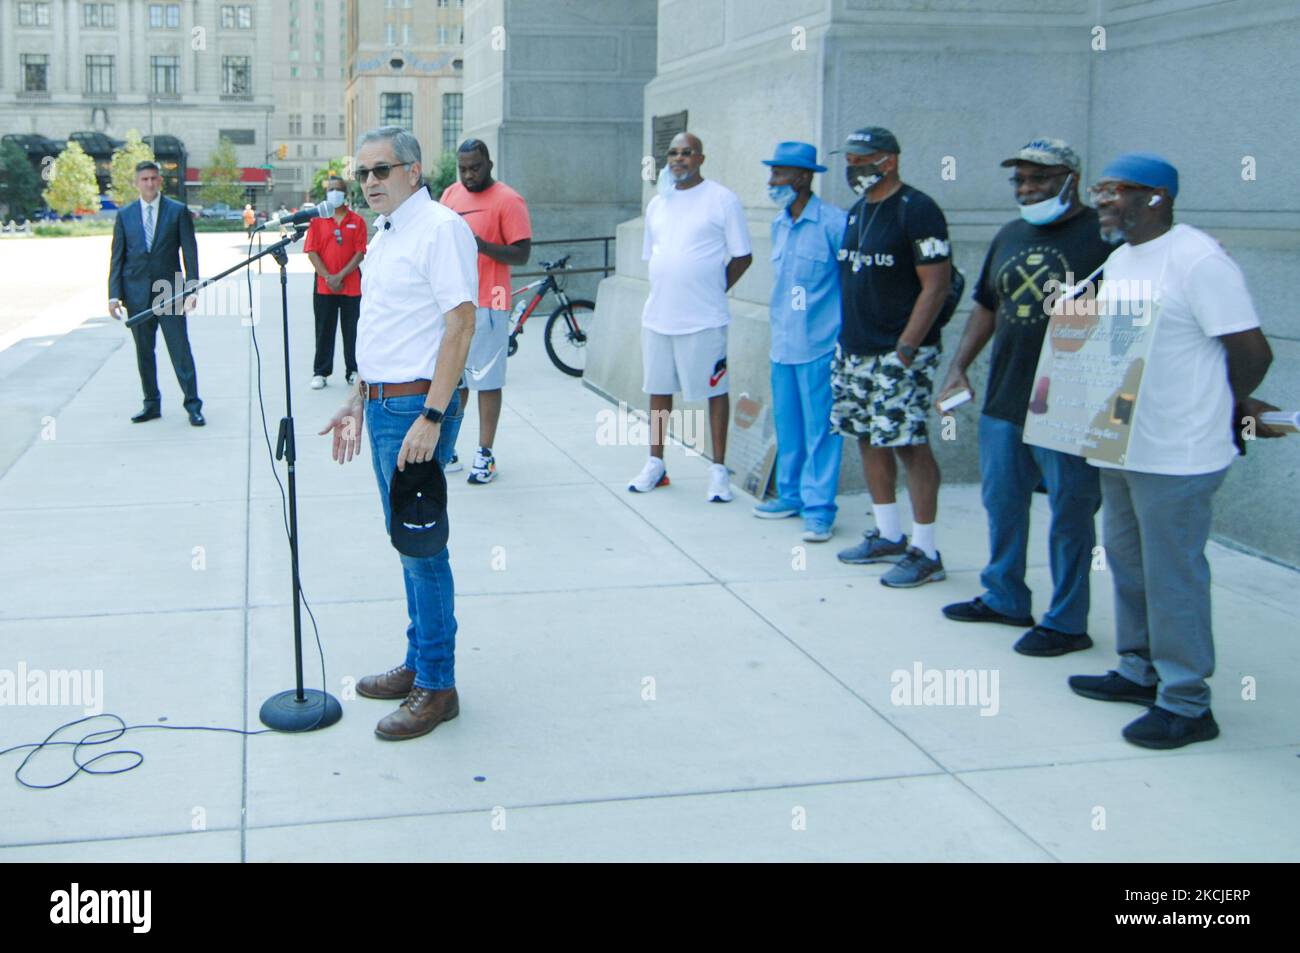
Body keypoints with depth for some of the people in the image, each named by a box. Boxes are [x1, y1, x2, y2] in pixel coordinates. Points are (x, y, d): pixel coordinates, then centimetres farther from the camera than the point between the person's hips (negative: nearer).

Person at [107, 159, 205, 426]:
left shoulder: (178, 211, 3)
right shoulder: (124, 216, 8)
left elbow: (190, 252, 0)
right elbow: (117, 258, 8)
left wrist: (192, 289, -8)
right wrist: (114, 294, -1)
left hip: (169, 292, -3)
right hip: (137, 294, 3)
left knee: (180, 349, -4)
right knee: (144, 352, 8)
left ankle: (193, 404, 2)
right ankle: (151, 404, 18)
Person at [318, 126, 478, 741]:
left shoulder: (440, 228, -13)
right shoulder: (383, 235, 16)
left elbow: (460, 323, -20)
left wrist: (430, 417, -24)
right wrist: (357, 402, 22)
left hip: (417, 408, -9)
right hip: (382, 406, 9)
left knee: (421, 546, -4)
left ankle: (436, 686, 5)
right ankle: (418, 664, 26)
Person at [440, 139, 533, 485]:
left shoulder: (508, 200, -7)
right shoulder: (450, 194, 12)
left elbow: (522, 254, -12)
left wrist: (482, 245, -24)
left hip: (487, 304, -6)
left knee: (487, 381, -2)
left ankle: (485, 454, 4)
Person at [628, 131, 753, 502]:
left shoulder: (721, 199, -6)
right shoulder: (657, 203, 12)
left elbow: (742, 256, -4)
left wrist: (711, 290, -1)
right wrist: (667, 291, 9)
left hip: (704, 319, -6)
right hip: (657, 315, 6)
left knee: (715, 390, 2)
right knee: (659, 390, 13)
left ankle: (719, 470, 9)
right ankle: (655, 464, 24)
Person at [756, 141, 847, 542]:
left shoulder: (833, 222, -12)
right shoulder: (778, 224, 11)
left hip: (820, 344, -7)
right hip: (783, 344, 7)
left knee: (820, 428, -2)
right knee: (787, 425, 14)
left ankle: (818, 508, 3)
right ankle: (791, 495, 26)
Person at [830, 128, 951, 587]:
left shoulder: (917, 209, -11)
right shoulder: (857, 211, 14)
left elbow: (936, 284, -15)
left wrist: (906, 347, -19)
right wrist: (848, 336, 15)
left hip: (898, 353, -9)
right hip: (855, 350, 9)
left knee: (909, 445, -7)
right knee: (868, 440, 13)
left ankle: (925, 552, 1)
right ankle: (888, 536, 25)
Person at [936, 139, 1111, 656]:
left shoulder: (1102, 236, -10)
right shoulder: (1009, 237, 13)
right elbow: (986, 308, 21)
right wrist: (958, 368, 12)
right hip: (1002, 400, 8)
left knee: (1069, 514, 3)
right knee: (1002, 505, 17)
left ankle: (1066, 622, 14)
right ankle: (1003, 598, 33)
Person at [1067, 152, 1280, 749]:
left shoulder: (1199, 259, -17)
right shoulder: (1118, 260, 12)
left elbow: (1252, 352, -16)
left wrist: (1224, 407, -1)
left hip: (1176, 454, -9)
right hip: (1120, 447, 9)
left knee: (1173, 576, -1)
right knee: (1127, 562, 19)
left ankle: (1186, 704, 10)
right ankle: (1139, 672, 35)